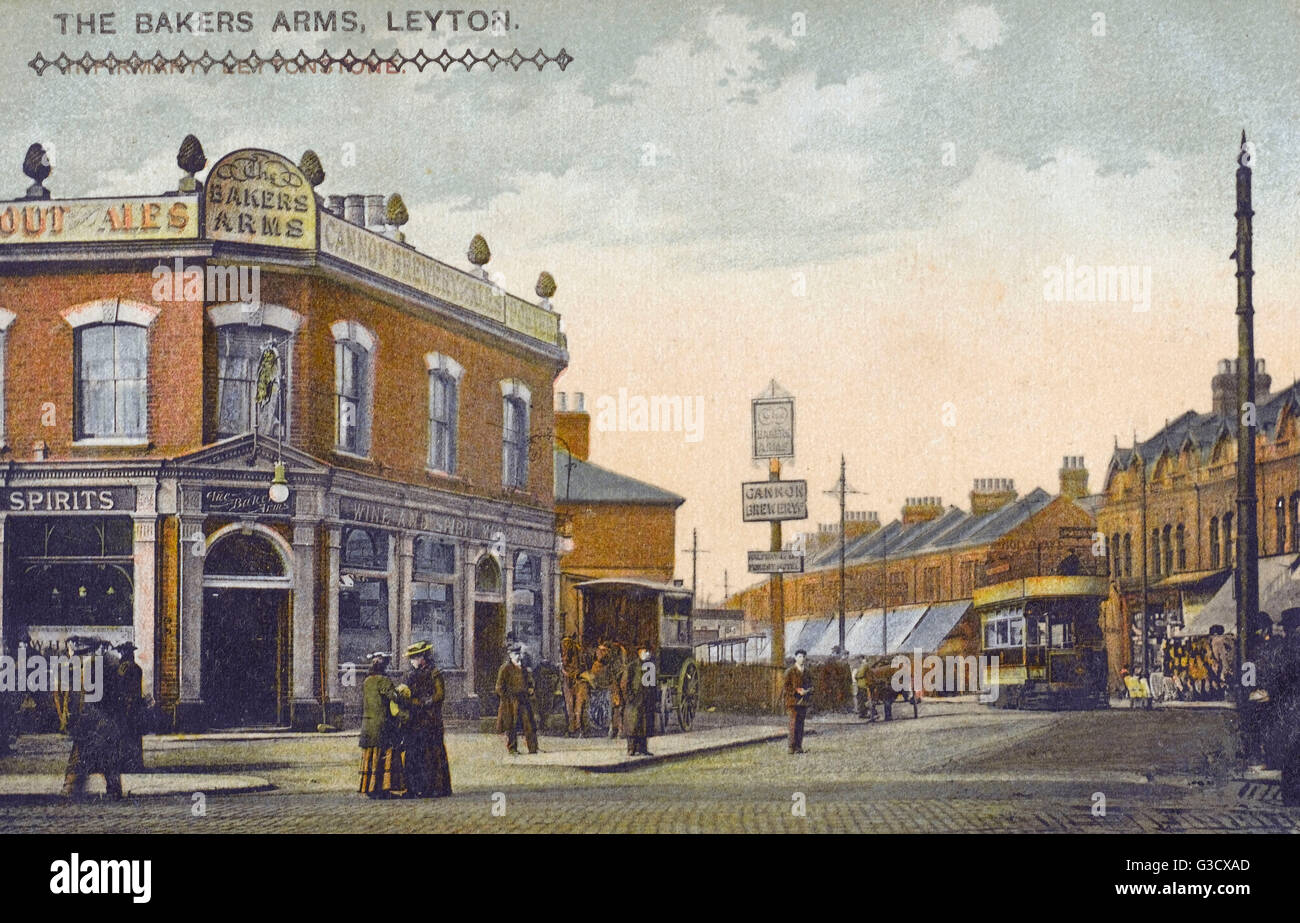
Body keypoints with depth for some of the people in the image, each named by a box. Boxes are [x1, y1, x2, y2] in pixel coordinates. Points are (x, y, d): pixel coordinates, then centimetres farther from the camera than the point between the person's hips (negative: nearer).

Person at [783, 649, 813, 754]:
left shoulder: (808, 672, 13)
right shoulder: (790, 672, -2)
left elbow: (810, 685, 21)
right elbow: (785, 687, -4)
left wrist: (808, 690, -3)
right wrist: (797, 690, -16)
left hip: (804, 701, 5)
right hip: (793, 700, -5)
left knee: (801, 723, 5)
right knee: (794, 722, -10)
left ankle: (799, 746, 8)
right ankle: (792, 747, -10)